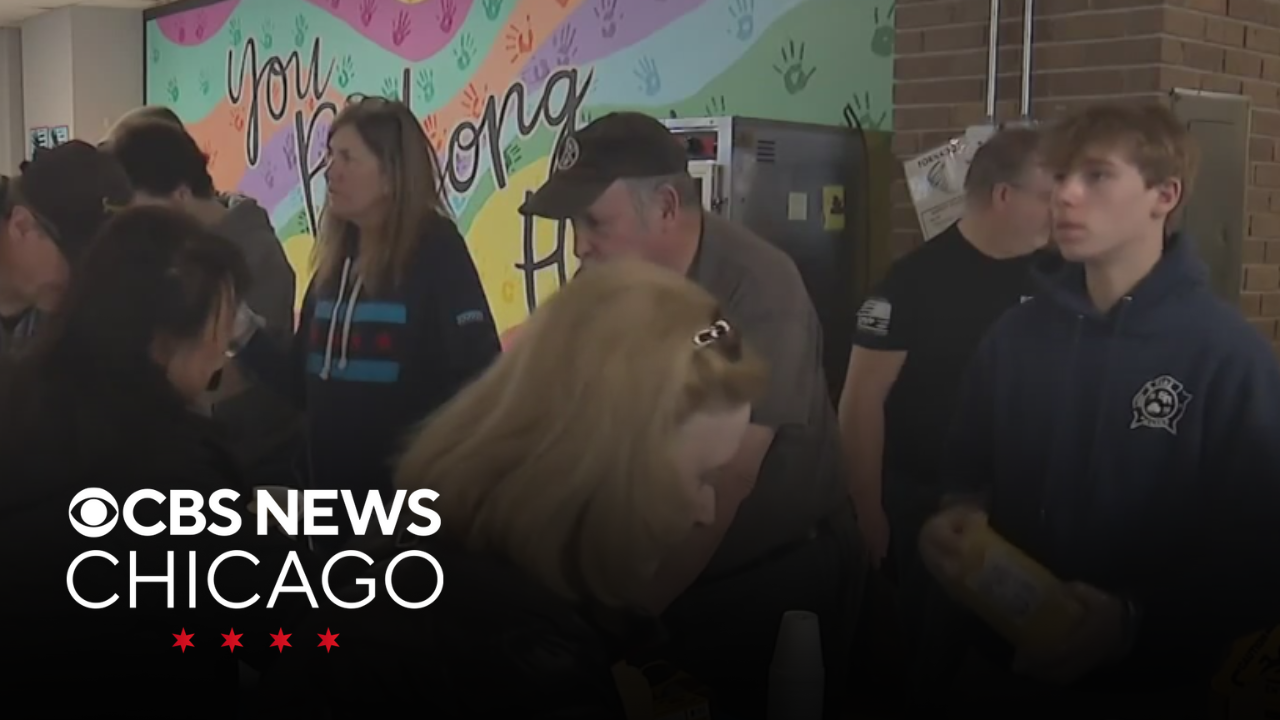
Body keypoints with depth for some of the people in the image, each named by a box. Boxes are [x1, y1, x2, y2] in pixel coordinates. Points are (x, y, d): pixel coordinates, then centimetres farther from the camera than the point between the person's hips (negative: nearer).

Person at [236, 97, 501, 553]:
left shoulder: (436, 254, -11)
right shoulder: (336, 260, 8)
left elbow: (480, 380, -17)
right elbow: (307, 385, 10)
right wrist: (246, 337, -2)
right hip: (334, 491, 7)